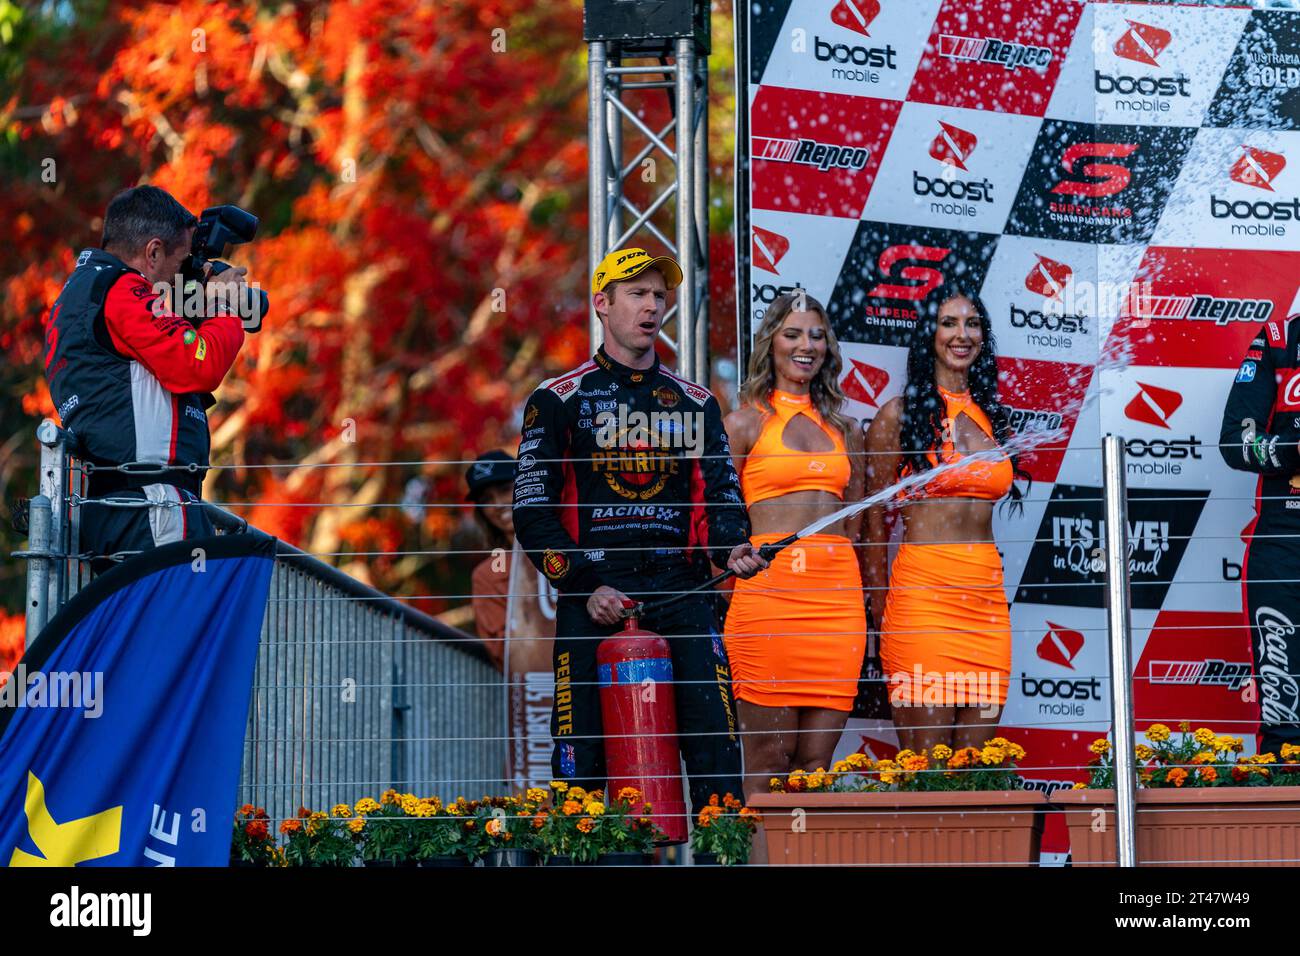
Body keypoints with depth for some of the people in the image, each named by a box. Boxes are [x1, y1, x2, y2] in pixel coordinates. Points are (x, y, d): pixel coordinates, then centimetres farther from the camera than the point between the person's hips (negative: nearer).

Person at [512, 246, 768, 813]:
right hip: (591, 594, -2)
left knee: (716, 738, -11)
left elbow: (722, 496, 18)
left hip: (680, 591, 2)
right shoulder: (559, 401, 8)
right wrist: (586, 586, -9)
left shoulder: (696, 403, 19)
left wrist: (732, 549, -4)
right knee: (582, 756, -6)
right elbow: (533, 514, 2)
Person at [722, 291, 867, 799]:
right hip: (769, 587, -4)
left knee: (817, 765, 1)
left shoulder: (845, 428, 19)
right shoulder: (746, 422, 6)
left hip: (838, 597, 4)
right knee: (768, 760, -5)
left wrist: (867, 602, 14)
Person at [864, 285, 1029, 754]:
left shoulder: (992, 413, 15)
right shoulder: (900, 414, 1)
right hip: (923, 588, -5)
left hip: (987, 595, 5)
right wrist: (880, 615, -1)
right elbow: (876, 520, 1)